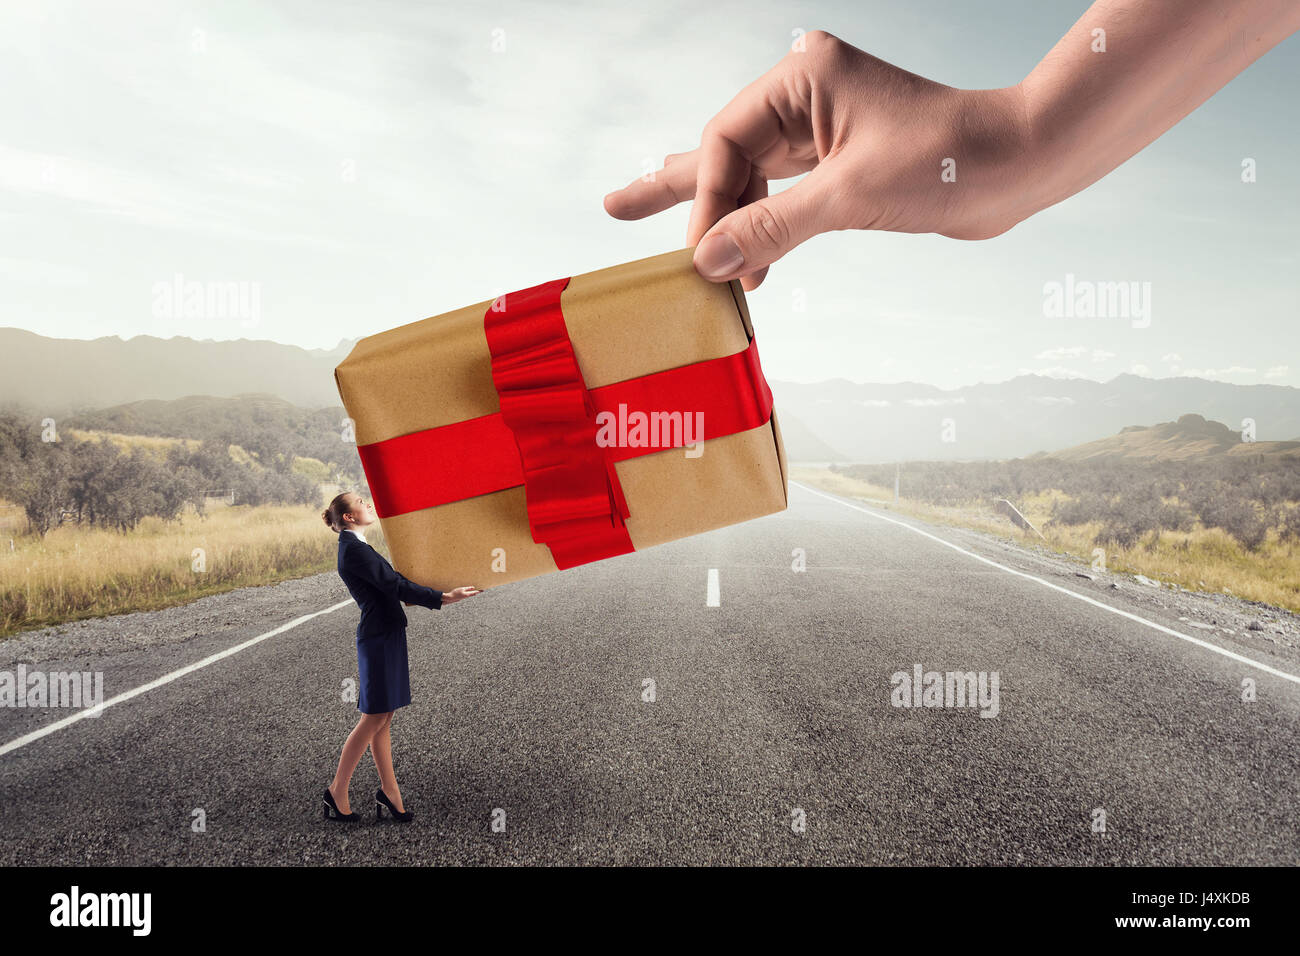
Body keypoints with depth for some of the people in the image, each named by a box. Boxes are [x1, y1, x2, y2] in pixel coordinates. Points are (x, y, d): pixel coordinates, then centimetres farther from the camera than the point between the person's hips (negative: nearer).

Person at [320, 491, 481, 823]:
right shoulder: (353, 549, -16)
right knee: (373, 718, -2)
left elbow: (389, 584, 20)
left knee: (383, 718, 12)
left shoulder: (357, 547, 16)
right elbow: (393, 585, -19)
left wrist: (436, 596, 22)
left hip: (386, 635, 10)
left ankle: (388, 791, 19)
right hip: (379, 637, -10)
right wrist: (443, 598, -18)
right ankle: (337, 791, 9)